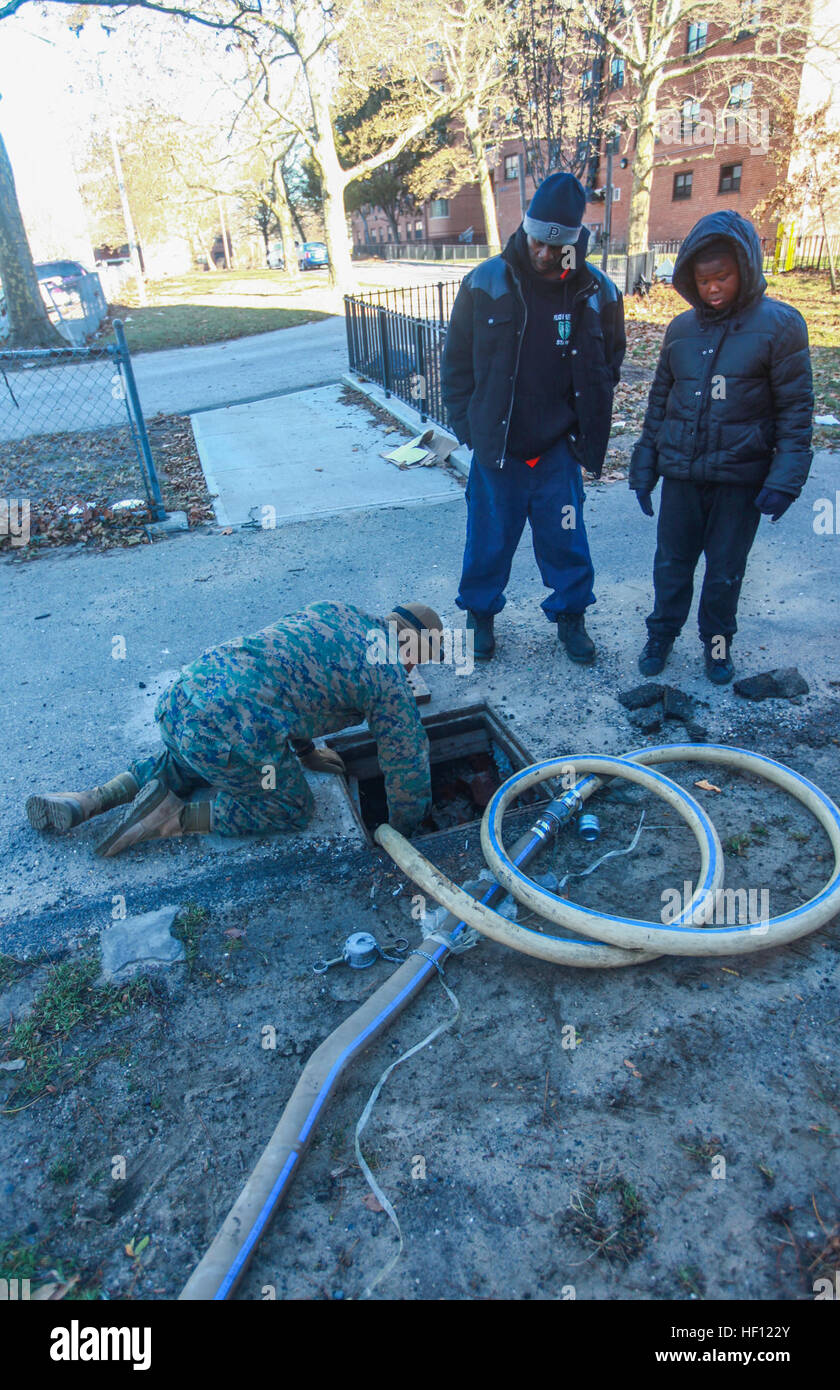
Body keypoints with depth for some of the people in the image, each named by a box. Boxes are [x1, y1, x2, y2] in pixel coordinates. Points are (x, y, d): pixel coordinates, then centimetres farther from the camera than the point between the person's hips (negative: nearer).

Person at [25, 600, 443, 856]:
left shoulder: (333, 612, 23)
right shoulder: (389, 680, 4)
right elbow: (407, 762, 10)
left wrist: (304, 752, 42)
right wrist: (404, 830, 27)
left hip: (182, 696, 8)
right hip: (234, 734, -8)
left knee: (179, 766, 38)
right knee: (292, 807, 17)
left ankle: (88, 802, 22)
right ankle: (174, 818, 4)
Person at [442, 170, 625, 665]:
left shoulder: (597, 292, -1)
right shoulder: (486, 283, -5)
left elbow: (610, 363, 12)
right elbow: (457, 361, 3)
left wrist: (587, 425, 5)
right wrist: (468, 425, -2)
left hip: (559, 451, 1)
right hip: (496, 448, -1)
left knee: (566, 541, 9)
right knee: (490, 540, 10)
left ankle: (570, 614, 29)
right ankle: (481, 613, 30)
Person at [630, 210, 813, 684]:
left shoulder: (780, 324, -6)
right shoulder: (682, 328, 6)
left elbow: (795, 409, -6)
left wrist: (786, 477, -14)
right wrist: (645, 464, 9)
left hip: (741, 478, -3)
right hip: (681, 473, 3)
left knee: (725, 571, 9)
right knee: (672, 562, 10)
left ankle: (718, 643, 29)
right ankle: (662, 633, 29)